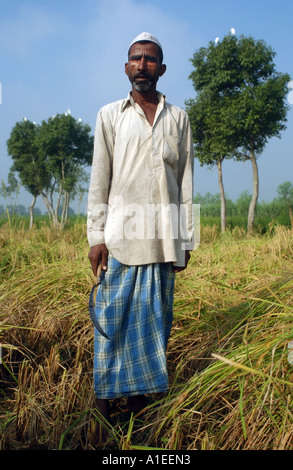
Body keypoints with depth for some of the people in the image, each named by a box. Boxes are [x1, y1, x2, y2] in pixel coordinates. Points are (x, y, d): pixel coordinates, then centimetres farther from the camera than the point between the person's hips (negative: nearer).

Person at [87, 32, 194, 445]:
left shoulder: (178, 118, 13)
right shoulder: (110, 115, 9)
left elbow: (186, 180, 11)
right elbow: (99, 179, 5)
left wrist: (186, 239, 6)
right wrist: (96, 236, -3)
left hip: (164, 236, 2)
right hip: (122, 231, -1)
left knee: (155, 317, 4)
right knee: (114, 316, -1)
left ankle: (140, 395, 14)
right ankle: (104, 397, 10)